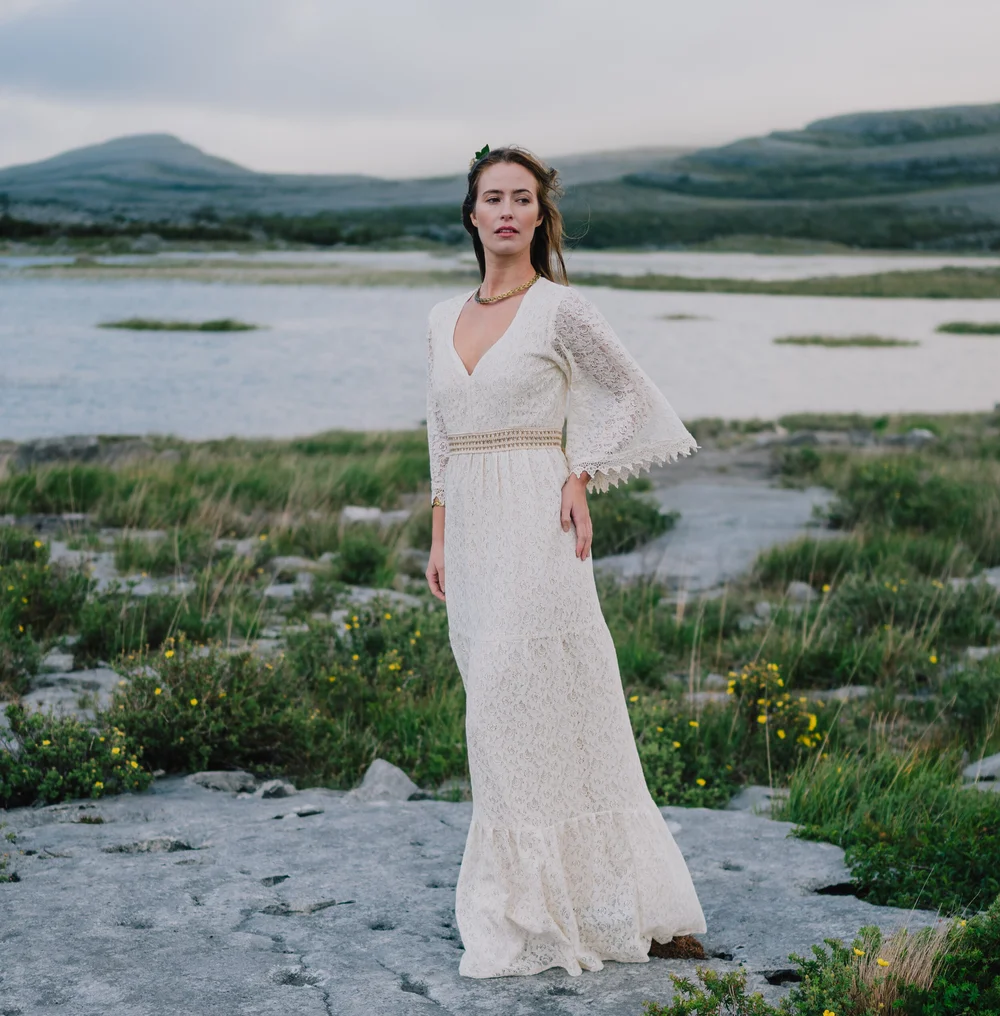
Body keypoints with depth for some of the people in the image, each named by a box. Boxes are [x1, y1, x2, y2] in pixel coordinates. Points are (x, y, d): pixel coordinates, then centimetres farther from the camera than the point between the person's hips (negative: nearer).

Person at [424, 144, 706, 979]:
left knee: (518, 712, -8)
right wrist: (439, 541, 15)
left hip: (535, 531, -6)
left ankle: (526, 917, 1)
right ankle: (563, 899, 21)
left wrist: (583, 478, -7)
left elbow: (632, 398, 4)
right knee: (505, 716, 10)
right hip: (472, 535, 6)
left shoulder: (560, 309, -5)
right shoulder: (443, 321, 12)